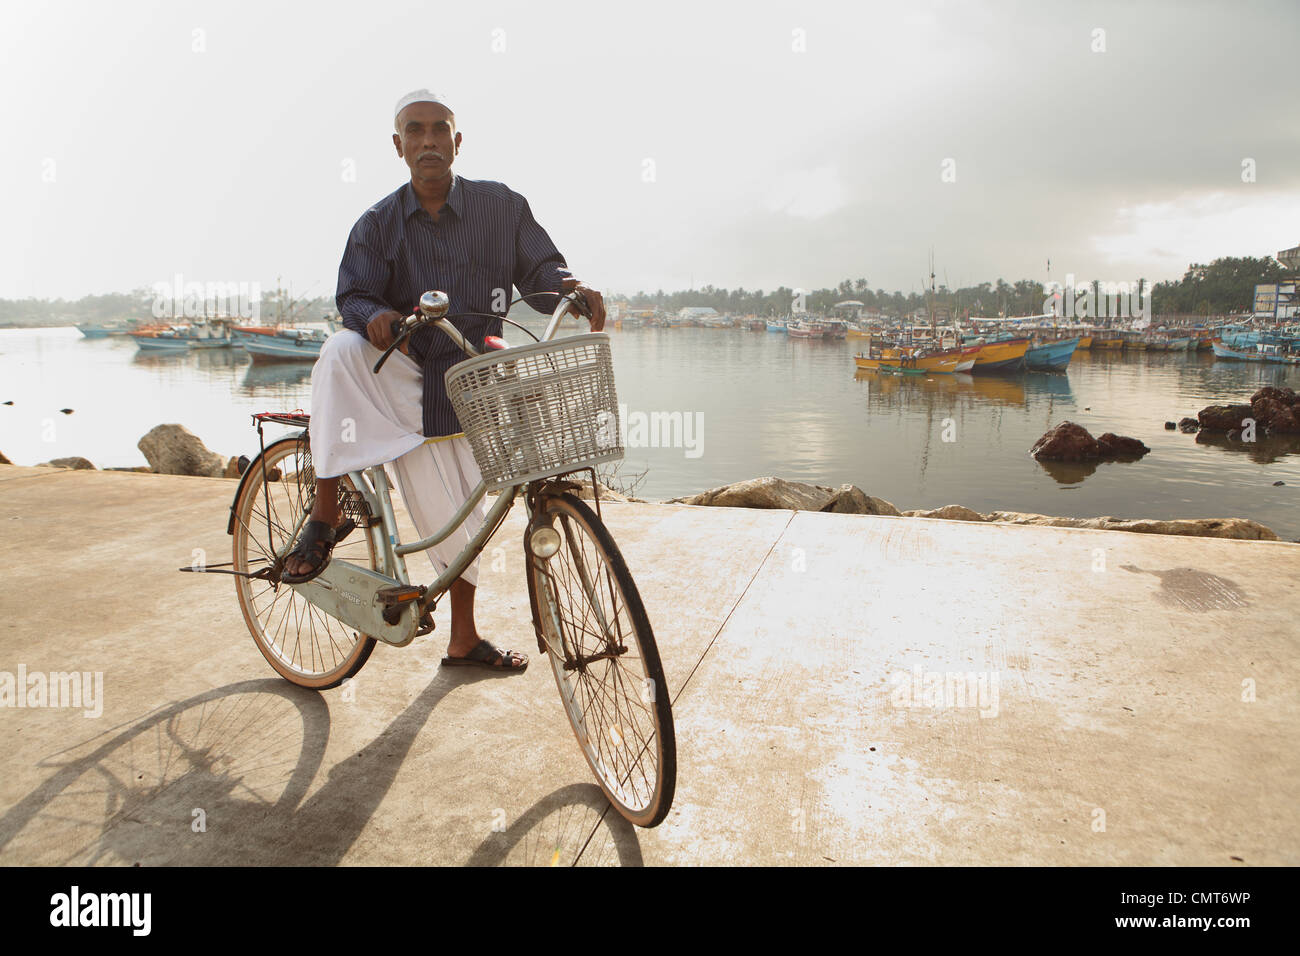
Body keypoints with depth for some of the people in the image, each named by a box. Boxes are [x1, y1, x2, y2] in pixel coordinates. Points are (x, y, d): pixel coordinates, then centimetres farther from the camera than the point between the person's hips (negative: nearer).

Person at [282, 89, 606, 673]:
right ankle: (326, 515, -23)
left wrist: (570, 286, -25)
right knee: (342, 349, -34)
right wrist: (377, 317, -34)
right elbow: (352, 297, -9)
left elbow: (538, 269, -1)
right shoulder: (378, 224, 0)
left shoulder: (501, 205, 0)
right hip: (402, 379, -1)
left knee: (458, 519, 7)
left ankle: (464, 641, 30)